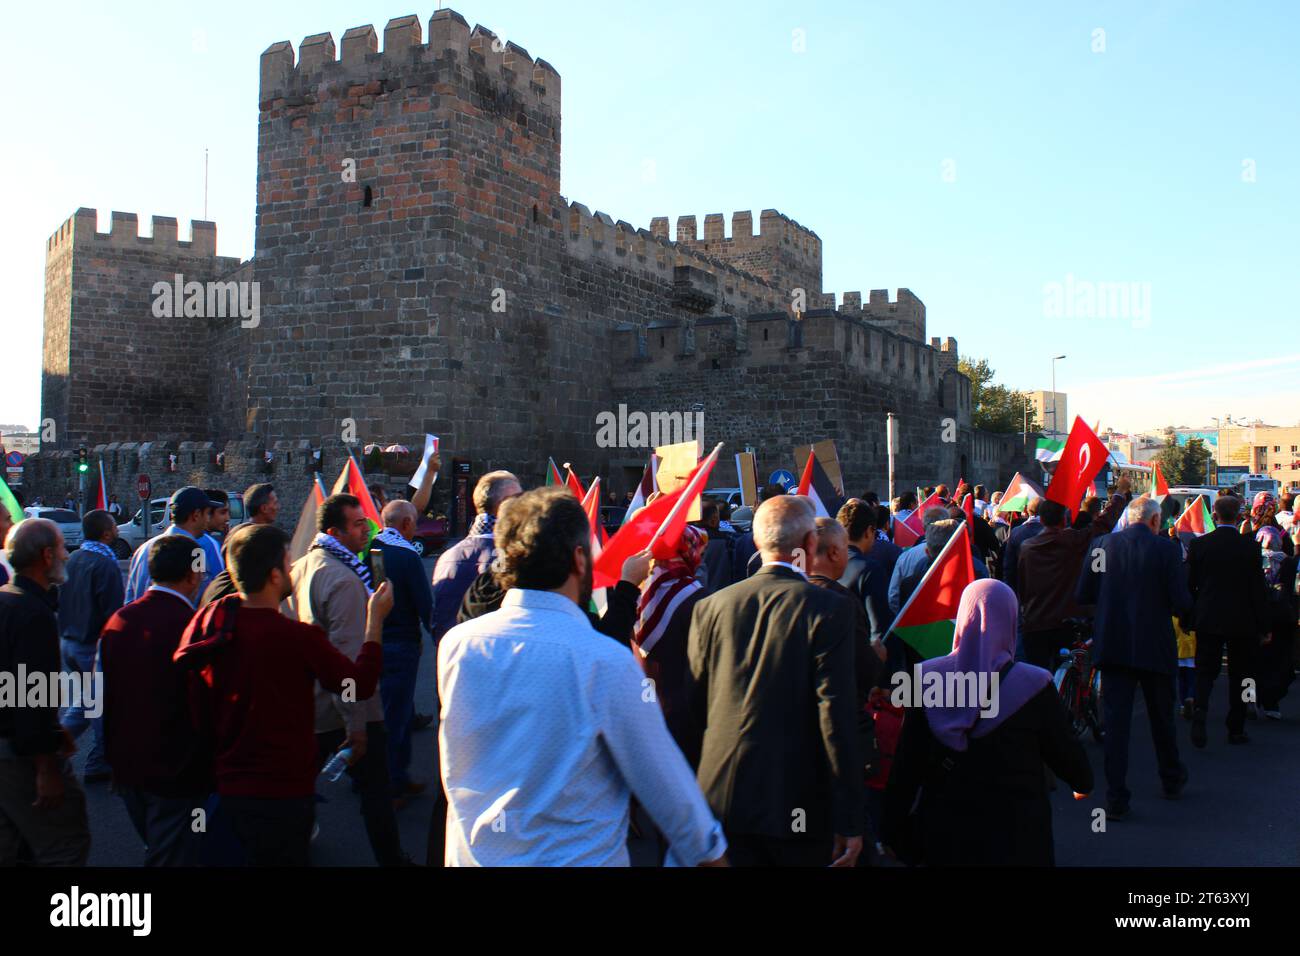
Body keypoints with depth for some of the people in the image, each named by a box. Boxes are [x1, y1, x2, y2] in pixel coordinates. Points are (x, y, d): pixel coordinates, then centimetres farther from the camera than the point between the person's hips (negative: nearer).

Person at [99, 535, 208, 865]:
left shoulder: (118, 621, -2)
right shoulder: (192, 625, -22)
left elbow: (104, 697, 9)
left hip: (127, 766, 7)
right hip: (177, 773, -7)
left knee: (155, 848, 24)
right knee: (174, 857, 6)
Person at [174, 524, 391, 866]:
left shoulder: (208, 622, -5)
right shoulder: (298, 638, -24)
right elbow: (362, 684, -11)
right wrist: (375, 619, -2)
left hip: (227, 786, 7)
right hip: (283, 793, -6)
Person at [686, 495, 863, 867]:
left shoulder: (710, 606, 0)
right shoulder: (828, 609, -12)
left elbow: (696, 705, 5)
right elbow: (838, 715, -15)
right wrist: (849, 819, -10)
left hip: (723, 795, 3)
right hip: (798, 804, -3)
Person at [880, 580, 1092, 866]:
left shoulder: (928, 678, -9)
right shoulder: (1034, 687, -15)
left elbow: (906, 765, -6)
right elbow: (1070, 758, -2)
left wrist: (894, 829, 4)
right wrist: (1084, 784, 21)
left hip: (943, 836, 2)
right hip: (1016, 840, -2)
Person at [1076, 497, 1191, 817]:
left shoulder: (1105, 544, -3)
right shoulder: (1167, 549, -10)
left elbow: (1082, 595, -1)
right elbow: (1182, 603, -13)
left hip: (1112, 644, 1)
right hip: (1155, 647, -1)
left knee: (1115, 721, 3)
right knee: (1162, 717, 19)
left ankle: (1116, 799, 1)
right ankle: (1172, 780, 40)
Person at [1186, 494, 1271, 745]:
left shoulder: (1199, 544, -5)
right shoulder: (1250, 546, -8)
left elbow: (1189, 584, -1)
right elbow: (1259, 587, -5)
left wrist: (1187, 618, 9)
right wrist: (1264, 624, 3)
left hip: (1208, 619, 1)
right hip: (1242, 621, 0)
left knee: (1205, 671, 8)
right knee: (1239, 674, 11)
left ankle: (1200, 710, -18)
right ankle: (1236, 729, 16)